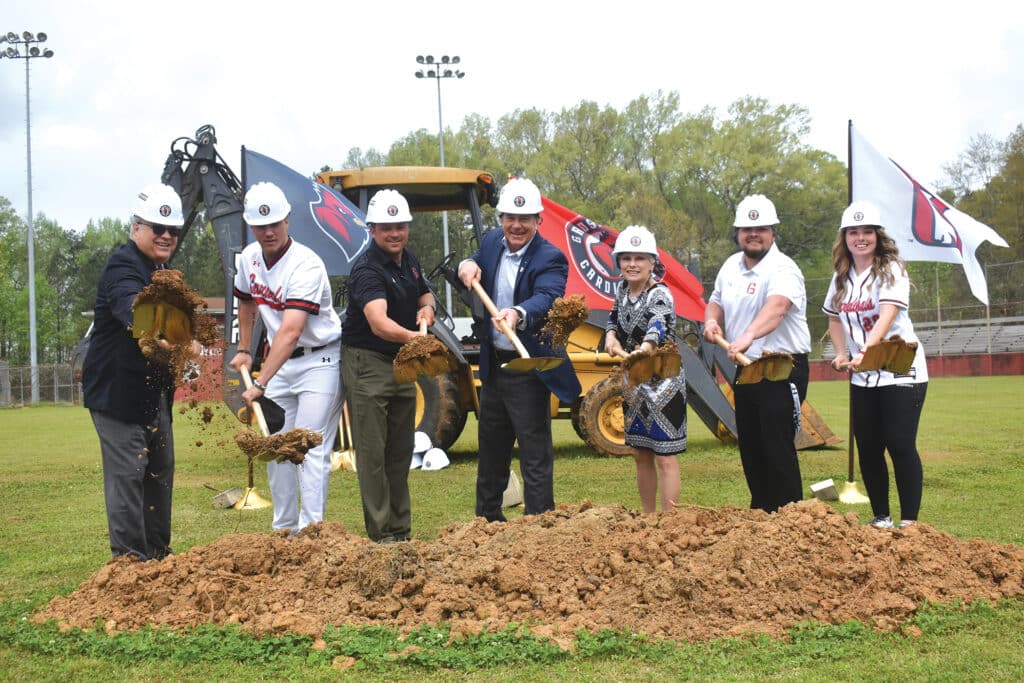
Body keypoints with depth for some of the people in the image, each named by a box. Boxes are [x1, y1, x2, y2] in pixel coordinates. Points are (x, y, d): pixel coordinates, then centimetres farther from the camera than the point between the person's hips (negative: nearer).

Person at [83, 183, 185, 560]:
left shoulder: (161, 268, 12)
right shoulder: (123, 266, -19)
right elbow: (132, 308, -41)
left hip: (152, 390, 10)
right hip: (117, 388, -10)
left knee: (161, 469, 15)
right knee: (127, 471, -11)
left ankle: (157, 552, 27)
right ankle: (129, 558, -4)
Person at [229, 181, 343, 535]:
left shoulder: (305, 264, -26)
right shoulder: (249, 258, -1)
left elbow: (290, 331, -36)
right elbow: (247, 302, 22)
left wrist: (260, 384, -41)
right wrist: (244, 350, 19)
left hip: (320, 361, -8)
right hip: (280, 361, 8)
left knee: (311, 451, -12)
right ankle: (284, 529, 22)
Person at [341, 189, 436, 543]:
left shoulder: (409, 260, 5)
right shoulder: (367, 270, -21)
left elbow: (425, 293, 25)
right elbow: (378, 321, -38)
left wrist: (428, 307, 0)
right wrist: (411, 337, -56)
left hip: (403, 363, 8)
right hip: (368, 364, -8)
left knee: (401, 451, 14)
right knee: (373, 453, -5)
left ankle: (401, 530, 23)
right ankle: (381, 535, 0)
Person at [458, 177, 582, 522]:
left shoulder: (550, 258, -17)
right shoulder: (491, 242, 4)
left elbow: (546, 298, -35)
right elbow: (472, 274, 19)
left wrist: (518, 314, -56)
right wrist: (467, 266, -6)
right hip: (493, 363, 8)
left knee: (535, 454, -5)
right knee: (491, 450, 20)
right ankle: (487, 522, 35)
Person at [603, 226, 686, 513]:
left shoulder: (660, 295, -18)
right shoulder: (622, 291, 4)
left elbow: (657, 326, -38)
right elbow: (615, 317, 21)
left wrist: (644, 348, -59)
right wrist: (611, 335, -3)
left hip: (663, 384, -8)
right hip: (633, 384, 8)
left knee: (664, 455, -7)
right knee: (641, 454, 13)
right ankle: (648, 518, 23)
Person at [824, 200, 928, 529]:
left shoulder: (891, 270, -12)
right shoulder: (841, 277, 9)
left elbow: (886, 316, -26)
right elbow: (835, 319, 22)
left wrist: (865, 351, -41)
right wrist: (842, 354, 4)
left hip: (901, 371, -6)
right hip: (863, 378, 6)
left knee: (900, 445, -9)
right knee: (868, 448, 7)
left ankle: (909, 521, -3)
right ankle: (880, 518, 19)